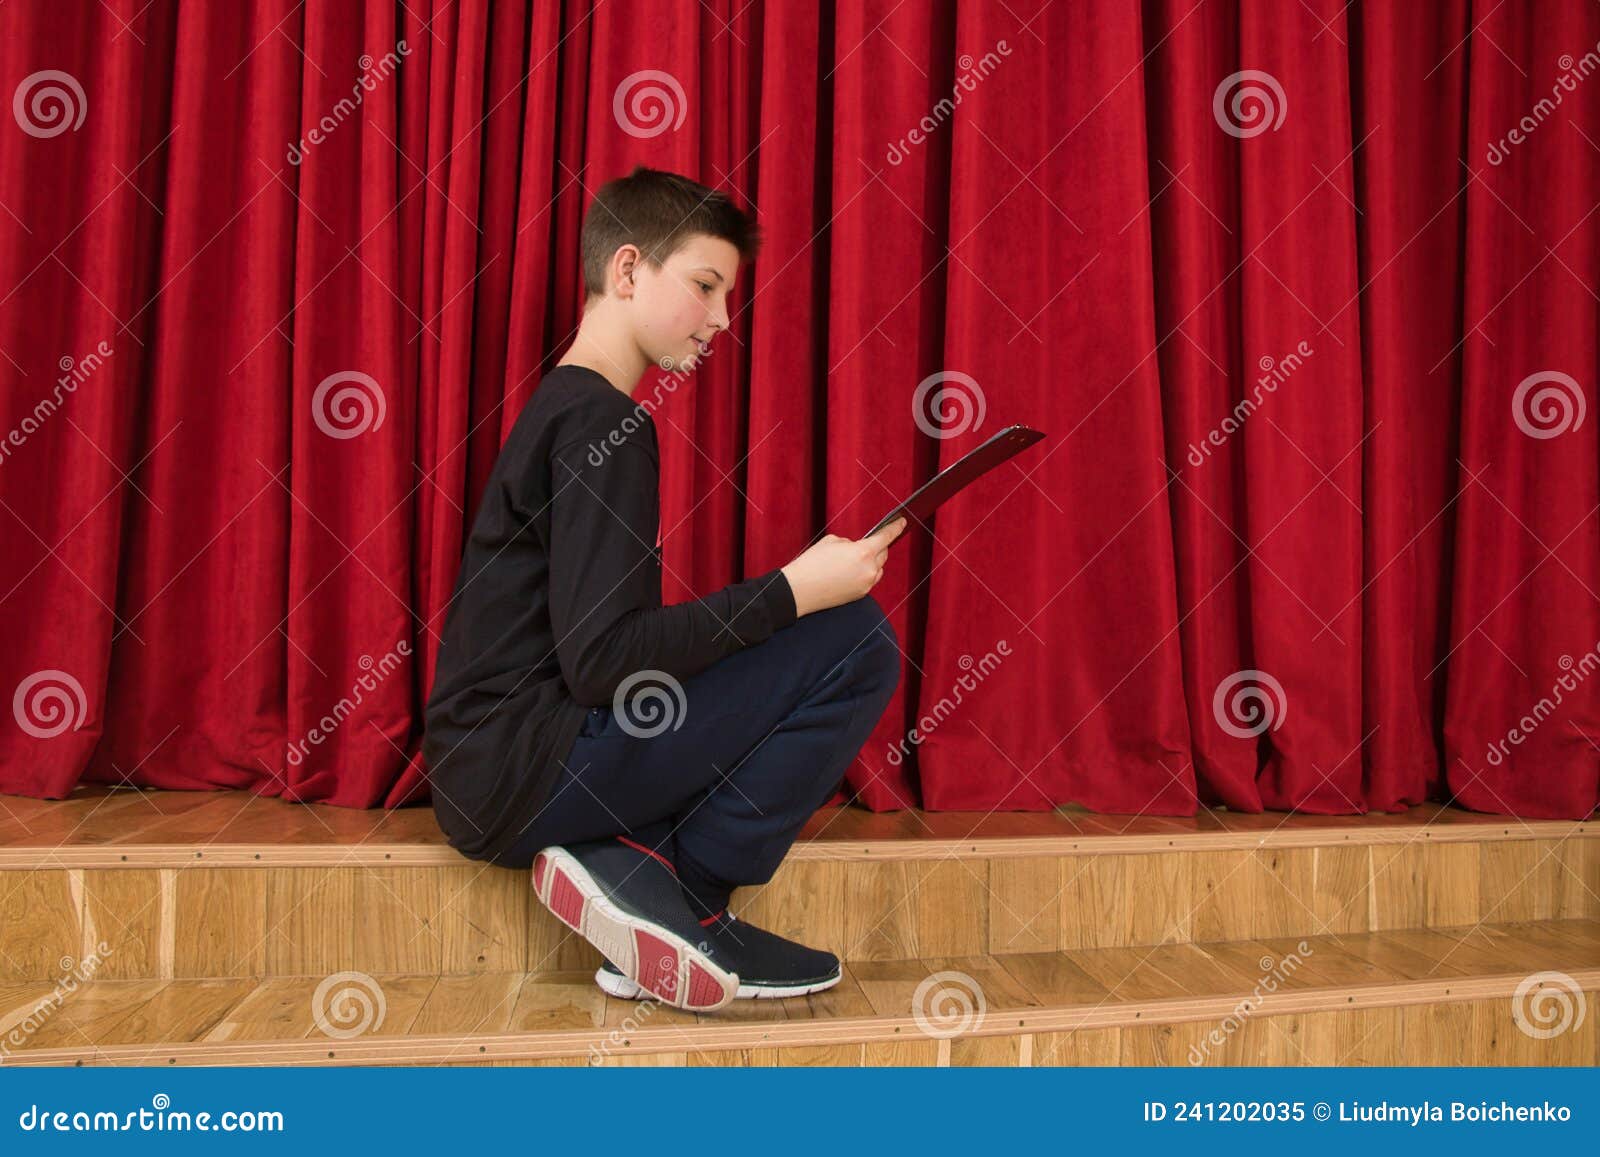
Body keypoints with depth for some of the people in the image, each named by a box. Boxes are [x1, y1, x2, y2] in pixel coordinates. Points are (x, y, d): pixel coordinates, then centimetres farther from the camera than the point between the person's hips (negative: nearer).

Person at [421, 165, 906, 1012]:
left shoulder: (562, 405, 17)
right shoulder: (601, 419, -13)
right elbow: (603, 661, -21)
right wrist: (794, 591, -17)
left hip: (492, 775, 9)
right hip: (524, 774, -9)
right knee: (855, 639, -13)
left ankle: (625, 863, 1)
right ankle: (685, 896, -4)